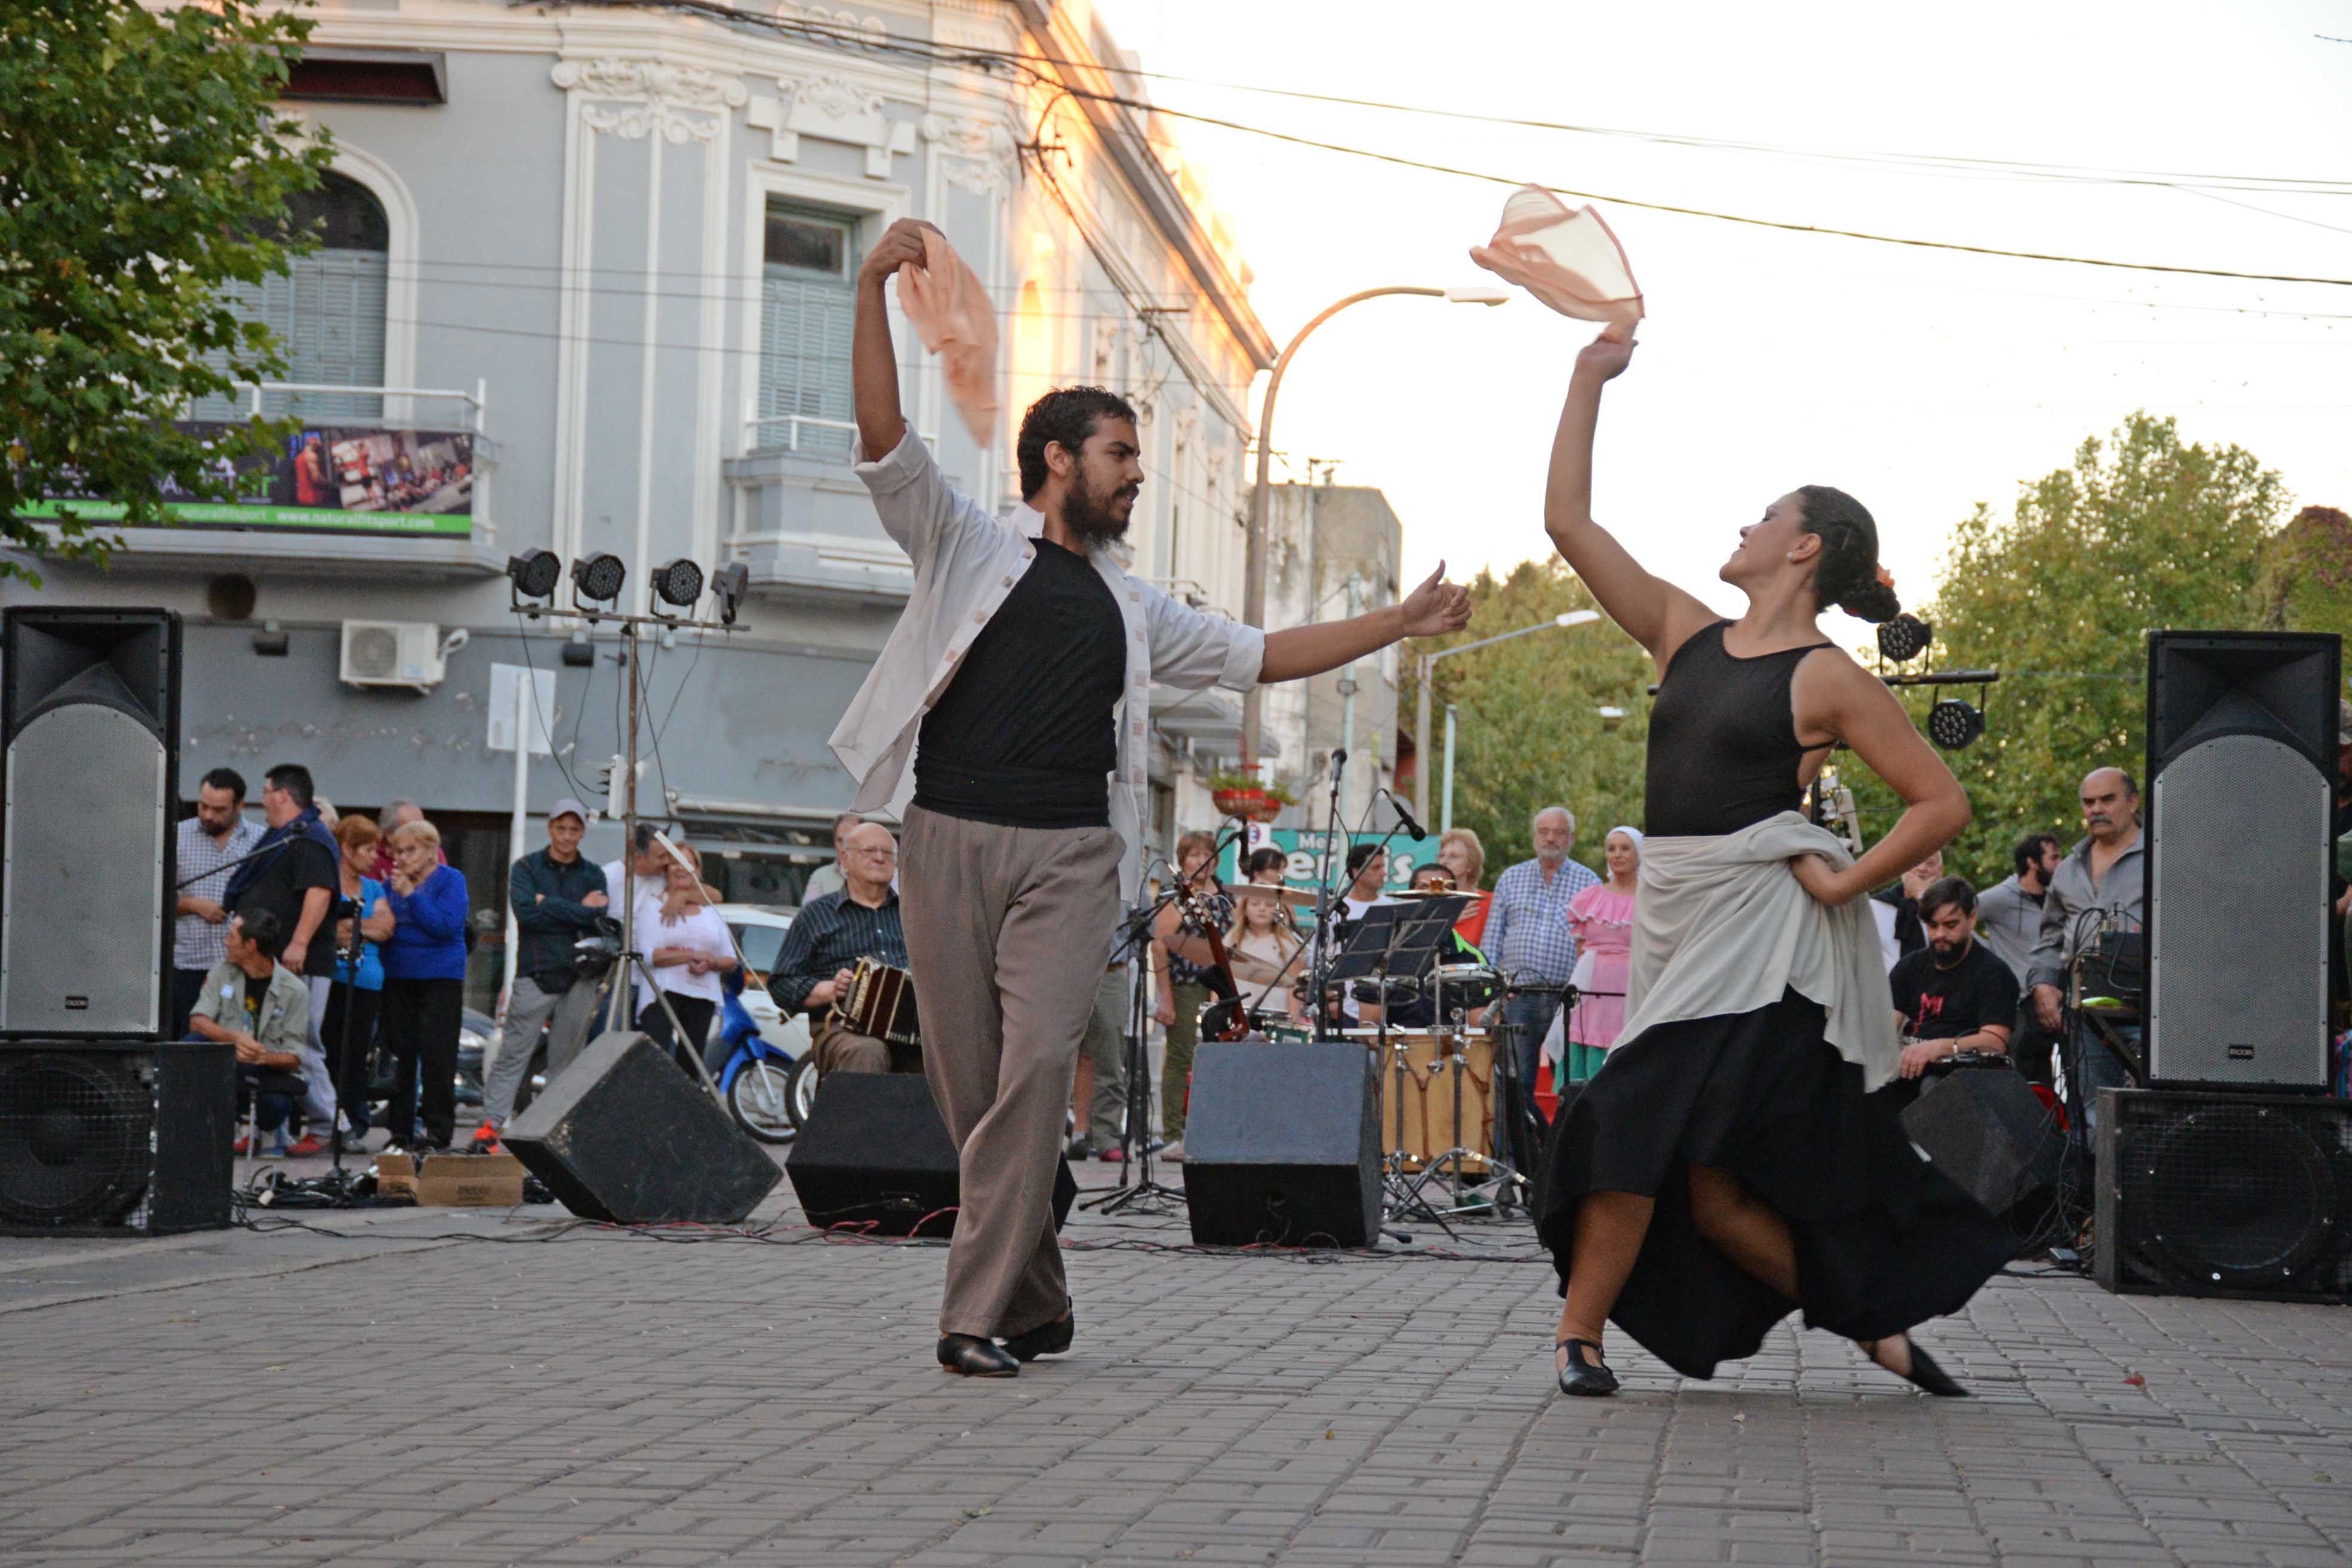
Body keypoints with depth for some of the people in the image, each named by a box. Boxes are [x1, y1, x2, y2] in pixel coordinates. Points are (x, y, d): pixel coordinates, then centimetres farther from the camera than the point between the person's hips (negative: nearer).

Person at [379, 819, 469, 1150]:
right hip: (398, 977, 5)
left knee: (436, 1054, -7)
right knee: (400, 1054, 6)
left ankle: (438, 1129, -2)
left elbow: (446, 925, -16)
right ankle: (401, 1131, 12)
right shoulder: (392, 883, 12)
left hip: (440, 977, -5)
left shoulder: (450, 880, -3)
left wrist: (410, 895, -16)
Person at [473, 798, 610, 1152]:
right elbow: (526, 911, -11)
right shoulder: (527, 868, 6)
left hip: (579, 979, 2)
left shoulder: (593, 875, 13)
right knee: (513, 1055, -6)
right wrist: (578, 910, -8)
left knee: (567, 1059, 4)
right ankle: (491, 1125, -8)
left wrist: (551, 906, -10)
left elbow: (600, 920, -3)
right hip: (534, 975, -2)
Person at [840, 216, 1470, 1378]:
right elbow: (885, 440, -2)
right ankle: (1036, 1302, 12)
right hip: (951, 842, -2)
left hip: (1068, 856, 2)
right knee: (967, 1080, -1)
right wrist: (875, 289, -14)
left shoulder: (1132, 610, 23)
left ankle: (980, 1315, -16)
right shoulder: (966, 548, 10)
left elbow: (1262, 656, 27)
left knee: (1037, 1066, -15)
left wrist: (1402, 621, 22)